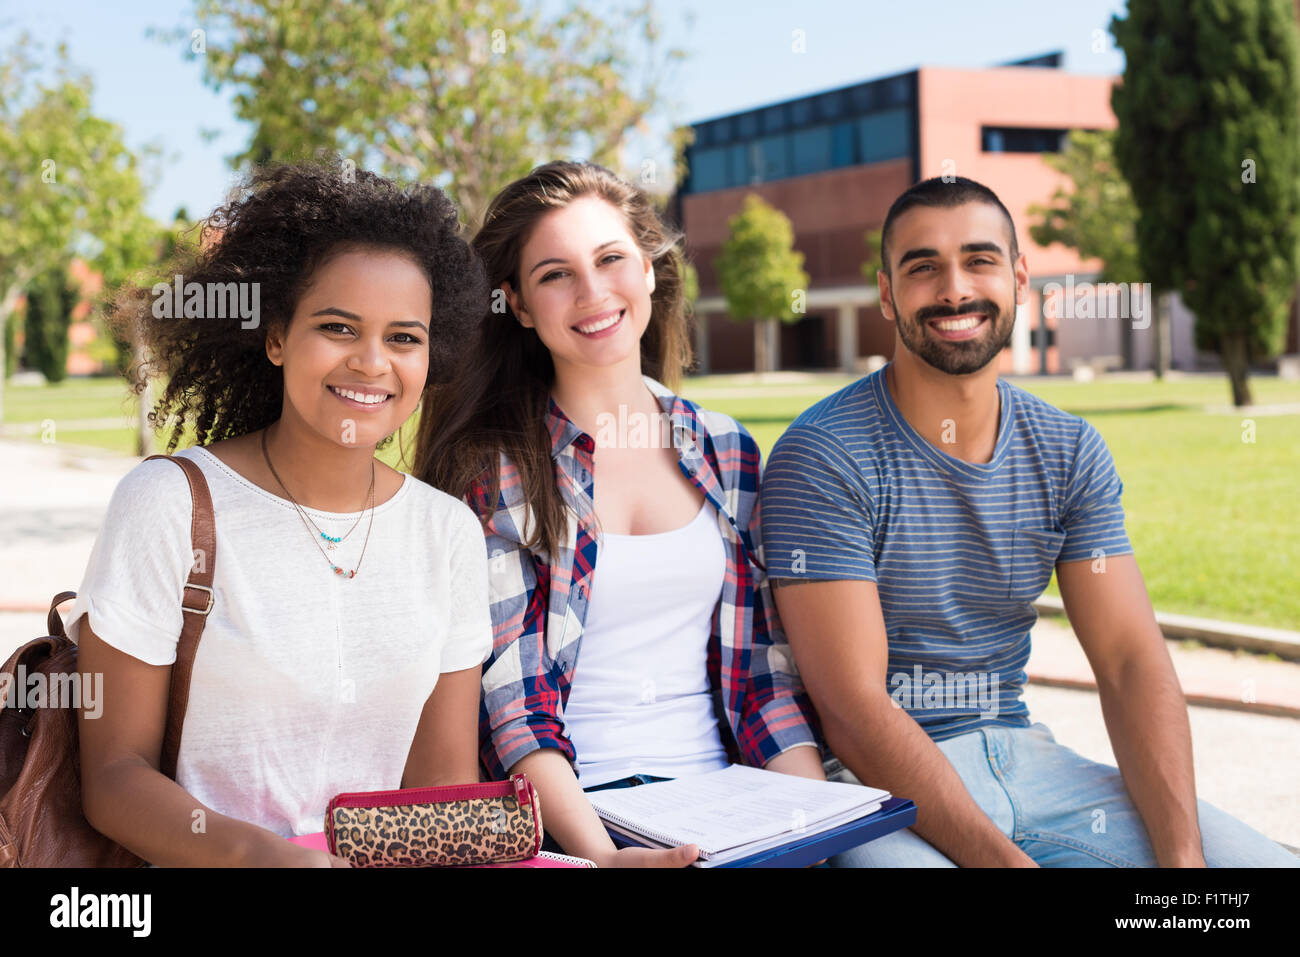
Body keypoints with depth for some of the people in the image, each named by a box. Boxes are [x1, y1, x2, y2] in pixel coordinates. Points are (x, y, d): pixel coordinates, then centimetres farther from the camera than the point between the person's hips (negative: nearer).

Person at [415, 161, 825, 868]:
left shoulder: (725, 452, 10)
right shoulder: (491, 470, -2)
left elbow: (764, 671, 9)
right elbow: (506, 700, -9)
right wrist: (600, 855, -23)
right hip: (569, 811, -4)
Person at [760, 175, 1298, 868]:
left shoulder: (1071, 453, 5)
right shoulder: (821, 457, -13)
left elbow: (1131, 662, 0)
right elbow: (855, 709, -18)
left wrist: (1183, 851, -15)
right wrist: (1006, 860, -27)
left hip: (1020, 753, 5)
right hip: (877, 782, -4)